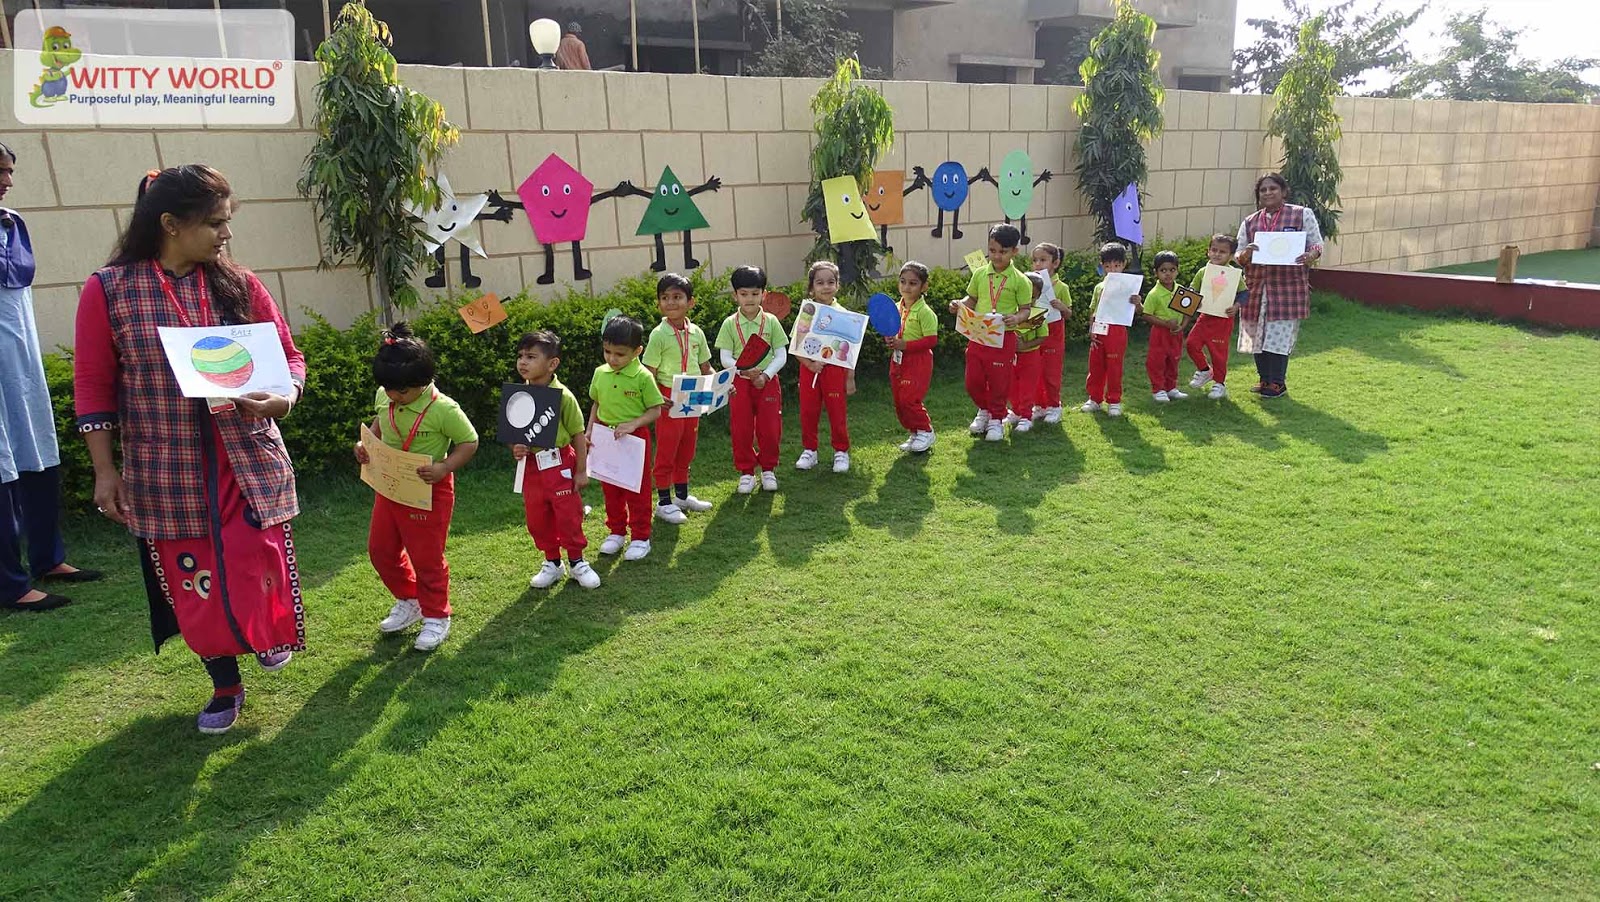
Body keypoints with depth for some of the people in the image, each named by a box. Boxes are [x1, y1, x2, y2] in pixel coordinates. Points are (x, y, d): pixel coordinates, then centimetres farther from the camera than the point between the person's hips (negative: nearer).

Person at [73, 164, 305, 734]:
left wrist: (283, 399, -18)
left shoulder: (240, 285, -1)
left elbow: (288, 357, 4)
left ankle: (274, 629, 34)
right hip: (166, 473, 0)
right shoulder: (107, 291, -5)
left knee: (255, 569, -3)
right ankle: (225, 687, 32)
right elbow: (94, 386, 0)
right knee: (192, 585, 9)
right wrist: (105, 470, -3)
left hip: (249, 460, 1)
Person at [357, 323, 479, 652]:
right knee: (380, 549, 17)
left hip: (428, 492, -7)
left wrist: (444, 468, -31)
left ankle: (436, 617, 24)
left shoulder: (443, 409, -25)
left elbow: (469, 442, -17)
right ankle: (409, 602, 39)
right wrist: (365, 443, -4)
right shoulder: (383, 397, -6)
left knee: (426, 558, 4)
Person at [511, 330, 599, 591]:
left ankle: (576, 562, 22)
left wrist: (581, 471, -8)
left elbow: (579, 435, -8)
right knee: (536, 518, 11)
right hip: (531, 466, 5)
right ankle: (552, 563, 29)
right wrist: (515, 449, -10)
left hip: (560, 464, -4)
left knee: (569, 515, 4)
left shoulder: (562, 396, -13)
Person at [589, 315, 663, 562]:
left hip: (634, 438, -5)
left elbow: (655, 411, -11)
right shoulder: (600, 373, 0)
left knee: (637, 489, 6)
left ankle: (640, 537, 17)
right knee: (610, 488, 15)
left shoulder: (643, 376, -15)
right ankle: (616, 532, 31)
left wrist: (632, 424, -23)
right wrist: (589, 432, 6)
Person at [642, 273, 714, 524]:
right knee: (666, 451, 3)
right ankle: (664, 502, 14)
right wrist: (658, 398, -26)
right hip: (669, 400, -5)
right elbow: (649, 373, -12)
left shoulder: (696, 333, 4)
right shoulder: (659, 335, -11)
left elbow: (705, 368, 13)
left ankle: (682, 496, 32)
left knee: (686, 450, 17)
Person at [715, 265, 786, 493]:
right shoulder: (730, 324, -1)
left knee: (770, 428, 3)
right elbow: (725, 358, -3)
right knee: (741, 430, 4)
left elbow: (781, 355, -1)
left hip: (768, 381, 0)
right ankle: (746, 472, 18)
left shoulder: (771, 321, 0)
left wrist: (765, 375, -15)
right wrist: (744, 370, -21)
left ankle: (768, 469, 21)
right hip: (740, 382, 0)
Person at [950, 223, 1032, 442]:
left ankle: (996, 419, 24)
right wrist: (959, 304, -5)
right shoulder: (980, 274, 4)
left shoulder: (1020, 280, -7)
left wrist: (1016, 318, -24)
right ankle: (984, 410, 36)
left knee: (999, 382, 5)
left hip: (1004, 338, -4)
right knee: (973, 380, 10)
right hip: (978, 335, 4)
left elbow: (1025, 309, -3)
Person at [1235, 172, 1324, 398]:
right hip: (1257, 287, 4)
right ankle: (1265, 379, 19)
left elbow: (1317, 243, 3)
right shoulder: (1249, 223, 13)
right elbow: (1239, 256, 12)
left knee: (1280, 334, -7)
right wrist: (1245, 255, -12)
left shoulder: (1302, 215, 4)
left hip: (1288, 287, -4)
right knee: (1257, 334, 6)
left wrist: (1310, 255, -20)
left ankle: (1277, 383, 2)